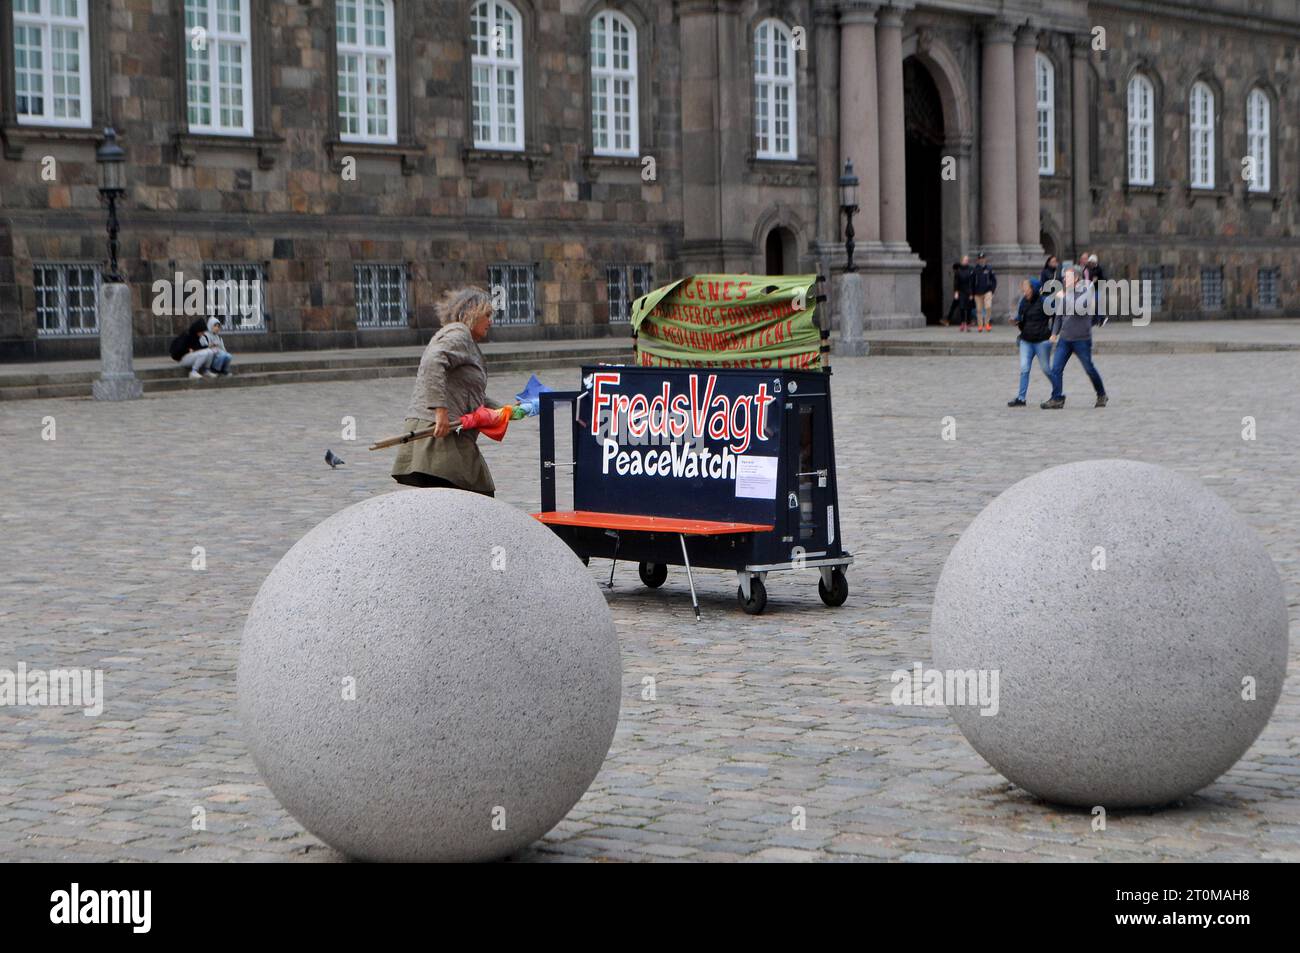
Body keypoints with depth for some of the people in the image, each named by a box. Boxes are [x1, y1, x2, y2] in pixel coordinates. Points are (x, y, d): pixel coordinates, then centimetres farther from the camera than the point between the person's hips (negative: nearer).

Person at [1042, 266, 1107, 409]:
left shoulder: (1085, 291, -9)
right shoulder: (1064, 293, 10)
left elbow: (1079, 308, -26)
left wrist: (1064, 297, -23)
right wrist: (1054, 333, 15)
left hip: (1082, 339, -5)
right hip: (1064, 338, 5)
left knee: (1089, 369, 6)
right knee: (1056, 368, -6)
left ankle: (1102, 395, 25)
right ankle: (1057, 399, -4)